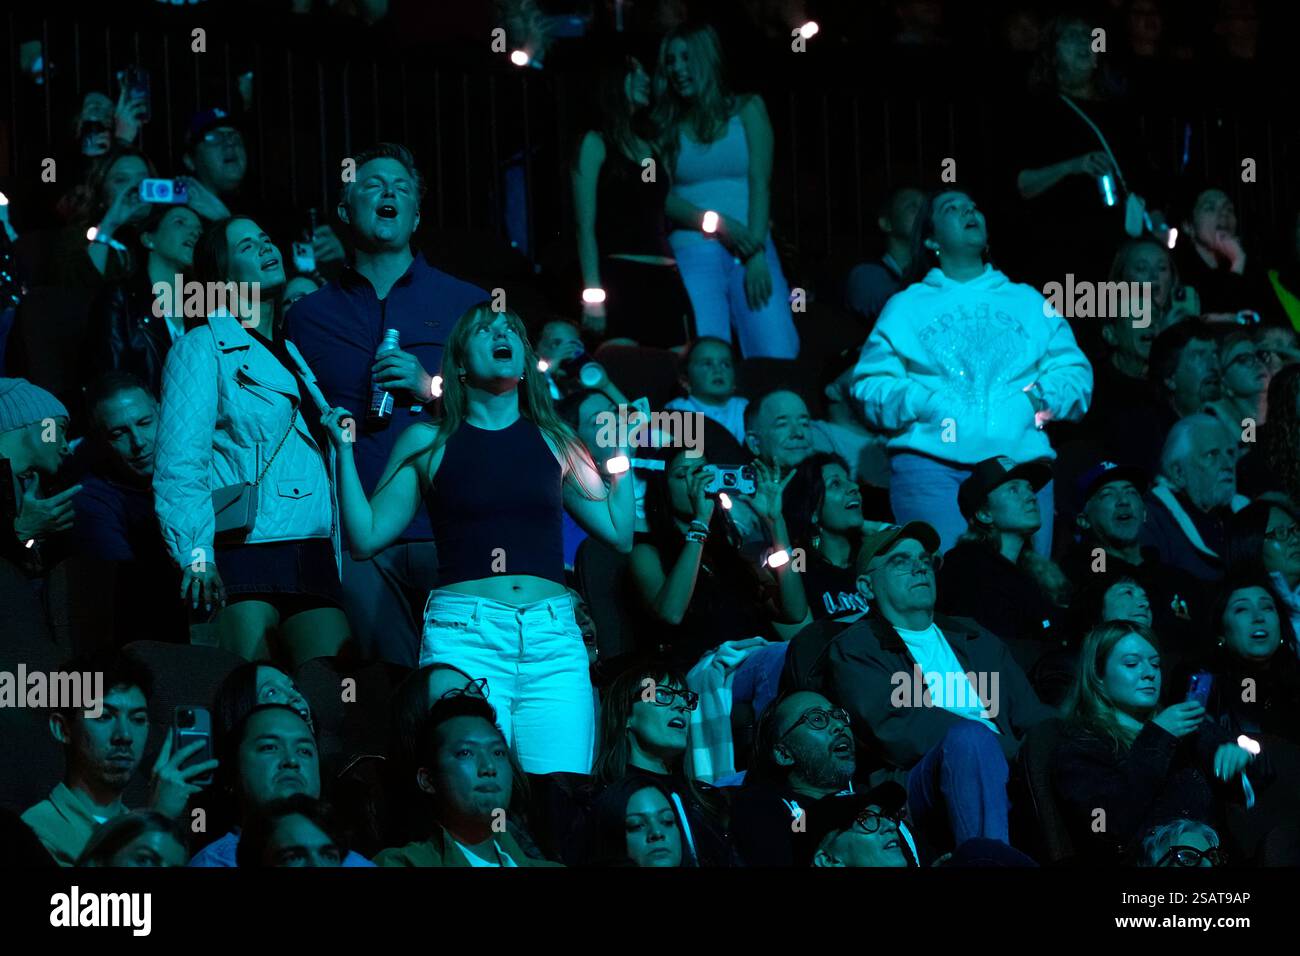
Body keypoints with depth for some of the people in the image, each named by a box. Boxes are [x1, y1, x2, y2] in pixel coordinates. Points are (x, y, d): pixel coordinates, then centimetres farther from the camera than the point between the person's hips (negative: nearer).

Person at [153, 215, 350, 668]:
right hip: (242, 557, -6)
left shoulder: (293, 355, 24)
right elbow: (178, 465, -7)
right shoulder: (203, 347, 4)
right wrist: (195, 557, -19)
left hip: (314, 560, 6)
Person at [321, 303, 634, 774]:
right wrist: (344, 449, 3)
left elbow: (619, 531, 17)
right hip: (463, 635, -2)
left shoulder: (552, 440, 17)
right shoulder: (427, 443, 11)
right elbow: (367, 536, 7)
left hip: (553, 639, 2)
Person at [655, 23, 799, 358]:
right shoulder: (666, 126, 12)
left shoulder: (747, 110, 10)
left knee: (777, 358, -14)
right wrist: (719, 224, -13)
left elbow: (760, 184, 1)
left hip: (750, 247, 0)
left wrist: (757, 255, -10)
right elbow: (665, 199, 3)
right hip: (693, 251, 0)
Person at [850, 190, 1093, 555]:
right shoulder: (906, 307, 19)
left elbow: (1074, 372, 15)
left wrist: (1044, 398, -4)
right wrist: (919, 402, -9)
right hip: (931, 462, -2)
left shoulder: (1028, 301, 24)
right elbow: (871, 386, 8)